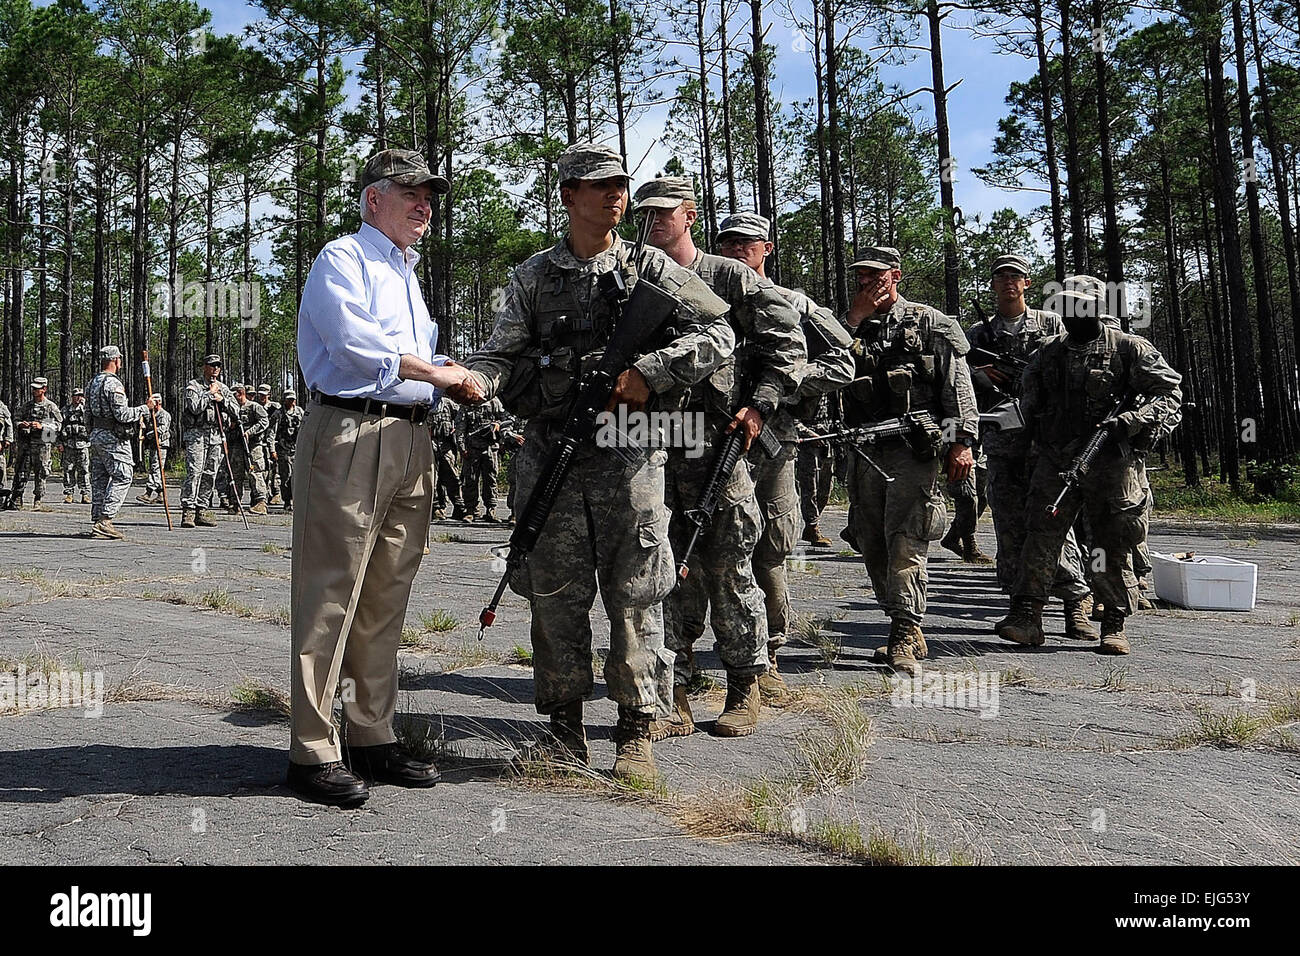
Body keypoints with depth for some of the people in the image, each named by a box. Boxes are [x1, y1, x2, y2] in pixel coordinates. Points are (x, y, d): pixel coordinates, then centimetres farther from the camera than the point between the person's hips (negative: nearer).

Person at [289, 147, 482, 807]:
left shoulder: (407, 274, 27)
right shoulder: (342, 259, 0)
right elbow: (357, 341, -17)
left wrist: (458, 381, 11)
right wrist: (439, 373, -8)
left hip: (412, 442, 9)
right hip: (351, 434, -8)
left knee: (385, 597, 10)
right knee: (330, 596, -7)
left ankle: (371, 737, 18)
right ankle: (312, 751, -1)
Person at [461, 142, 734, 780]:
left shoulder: (650, 267, 7)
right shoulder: (533, 278, 11)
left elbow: (719, 334, -1)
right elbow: (503, 354, 4)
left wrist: (647, 374, -13)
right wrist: (471, 379, -19)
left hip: (630, 457, -1)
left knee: (635, 597, 1)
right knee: (557, 598, 6)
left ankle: (636, 733, 13)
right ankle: (564, 728, 20)